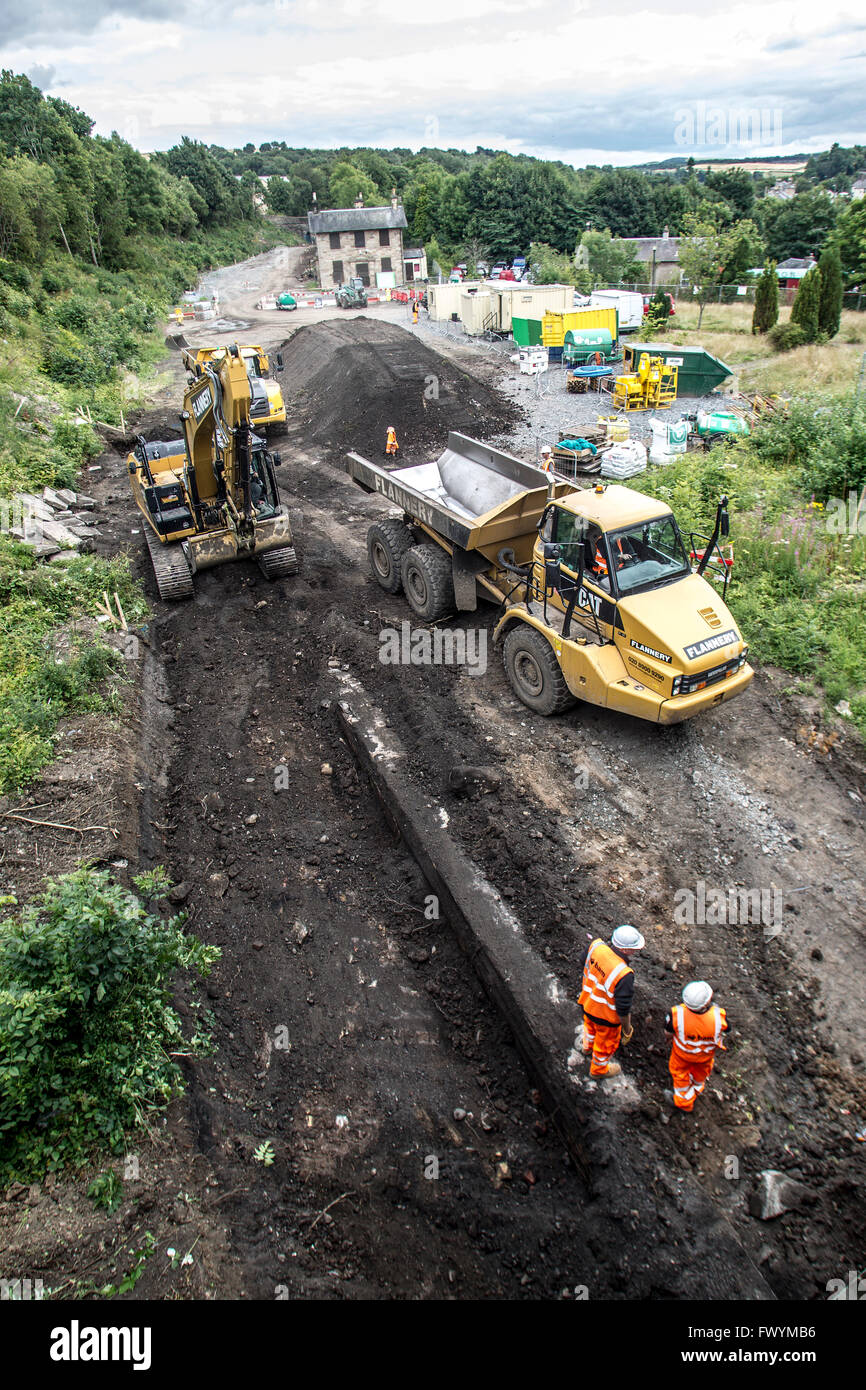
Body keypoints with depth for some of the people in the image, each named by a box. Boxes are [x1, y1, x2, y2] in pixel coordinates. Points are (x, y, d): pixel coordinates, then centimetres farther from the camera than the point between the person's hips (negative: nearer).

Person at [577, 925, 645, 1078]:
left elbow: (584, 966, -1)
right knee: (606, 1043, 26)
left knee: (590, 1026, 37)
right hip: (605, 1015, -6)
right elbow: (623, 1009, -28)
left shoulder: (596, 945, -23)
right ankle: (599, 1068, 53)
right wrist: (627, 1030, -10)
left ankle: (588, 1046, 67)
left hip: (587, 1003, 6)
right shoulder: (624, 975, -40)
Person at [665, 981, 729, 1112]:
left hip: (683, 1051, -1)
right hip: (707, 1052, 2)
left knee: (680, 1072, 31)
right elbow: (725, 1029, -14)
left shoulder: (677, 1014, -41)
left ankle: (684, 1102, 55)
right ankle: (695, 1090, 66)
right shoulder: (719, 1015, -40)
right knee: (700, 1072, 35)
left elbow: (668, 1033, -20)